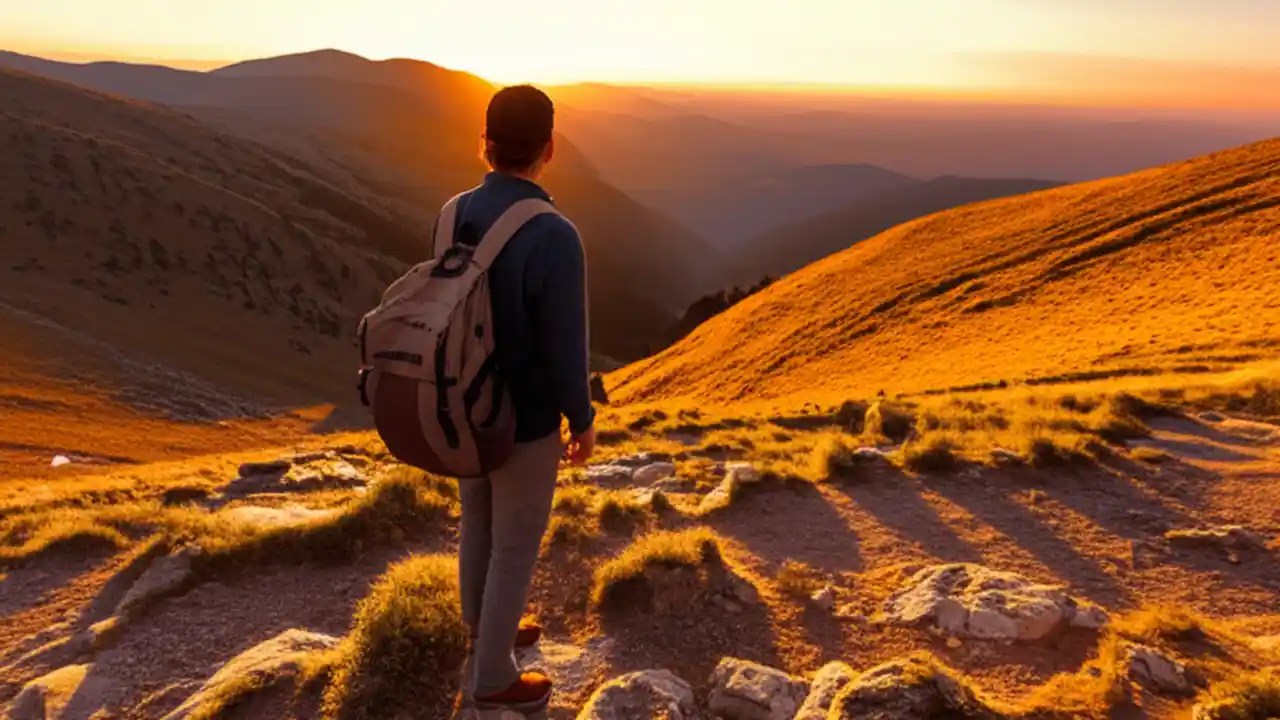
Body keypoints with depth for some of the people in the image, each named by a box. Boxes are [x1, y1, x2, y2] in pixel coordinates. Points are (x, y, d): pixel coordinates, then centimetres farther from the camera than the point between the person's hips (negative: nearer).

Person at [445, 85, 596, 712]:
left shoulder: (454, 215, -9)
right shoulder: (554, 238, -32)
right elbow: (565, 352, -25)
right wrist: (584, 421, -7)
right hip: (524, 422, -7)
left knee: (479, 520, 25)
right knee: (516, 546, 12)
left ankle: (484, 629, 49)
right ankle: (493, 676, 32)